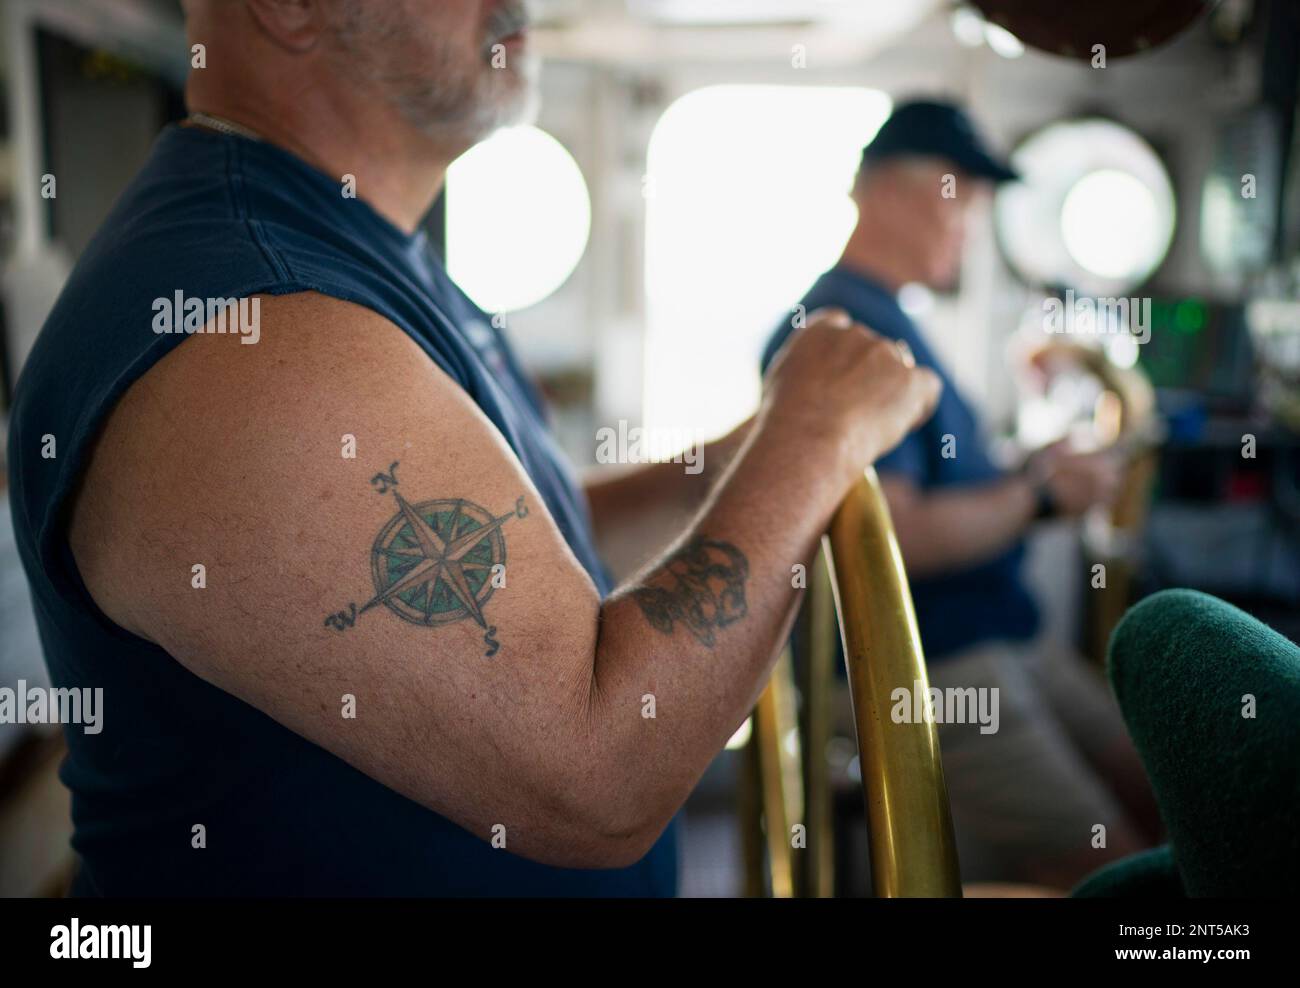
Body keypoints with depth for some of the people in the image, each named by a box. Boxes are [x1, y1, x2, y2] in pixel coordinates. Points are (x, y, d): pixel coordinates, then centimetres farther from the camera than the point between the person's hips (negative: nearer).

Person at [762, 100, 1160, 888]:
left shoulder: (887, 321, 16)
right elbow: (892, 534, -26)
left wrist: (1038, 476, 5)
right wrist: (1037, 496, -13)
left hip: (1005, 639, 10)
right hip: (929, 666, -10)